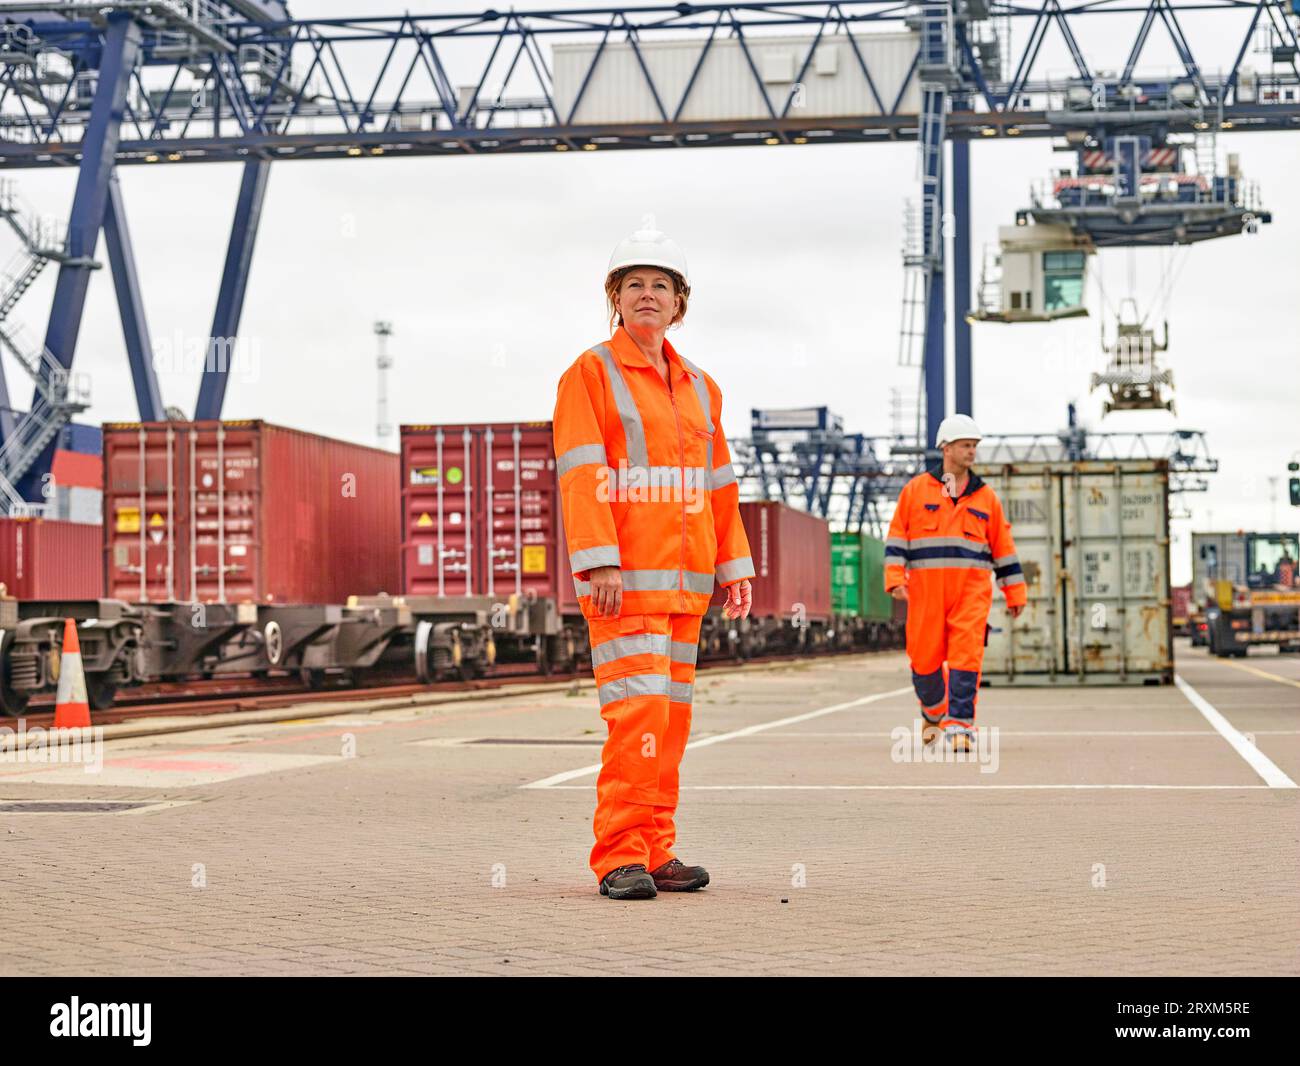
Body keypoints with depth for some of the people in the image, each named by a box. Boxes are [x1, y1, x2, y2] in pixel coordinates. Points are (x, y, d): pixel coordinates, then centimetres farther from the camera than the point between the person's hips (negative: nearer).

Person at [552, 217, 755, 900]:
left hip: (684, 581, 6)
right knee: (638, 709, -14)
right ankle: (619, 859, -10)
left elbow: (719, 486, 19)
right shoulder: (590, 375, -2)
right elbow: (582, 476, -11)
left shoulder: (699, 388, 17)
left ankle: (656, 851, 15)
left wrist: (734, 565, 13)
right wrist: (600, 564, -20)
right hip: (622, 577, -6)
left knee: (671, 713, 8)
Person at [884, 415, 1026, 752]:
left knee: (966, 654, -13)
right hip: (926, 587, 0)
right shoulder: (916, 490, 8)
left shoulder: (985, 497, 12)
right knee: (924, 657, 4)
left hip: (971, 588, 0)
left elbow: (1003, 547, 15)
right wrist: (895, 579, -8)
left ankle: (959, 725, -14)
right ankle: (934, 711, 32)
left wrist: (1015, 593, 13)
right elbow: (896, 538, 4)